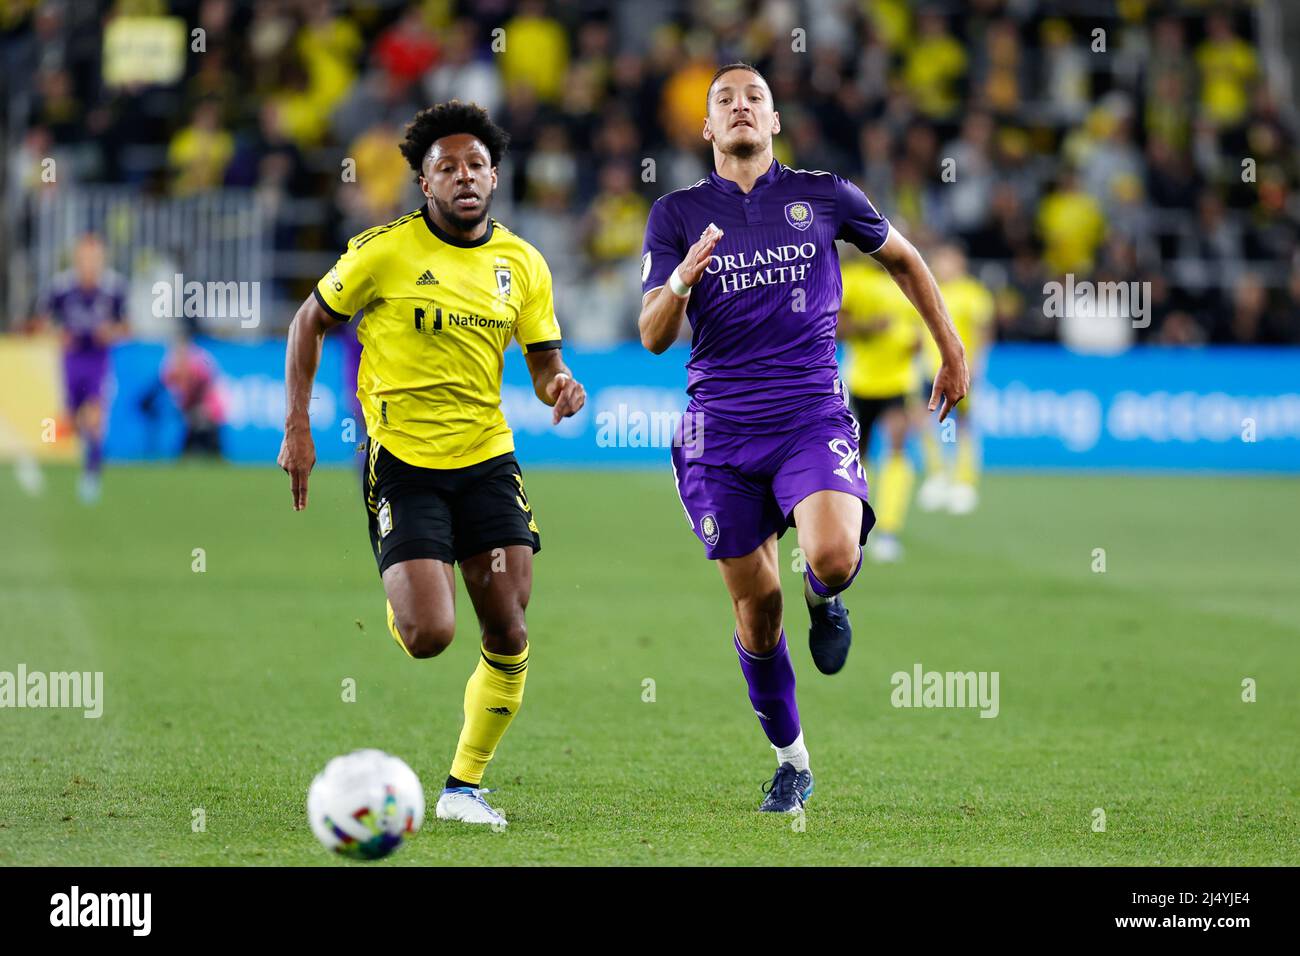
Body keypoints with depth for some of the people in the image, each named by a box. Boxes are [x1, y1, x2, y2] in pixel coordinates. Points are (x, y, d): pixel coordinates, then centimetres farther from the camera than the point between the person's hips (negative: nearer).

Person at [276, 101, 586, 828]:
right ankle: (403, 603, 22)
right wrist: (298, 429, -3)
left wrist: (562, 386, -16)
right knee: (430, 635, -16)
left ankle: (465, 785, 15)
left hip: (487, 460, 4)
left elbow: (545, 362, 9)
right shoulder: (385, 250, -8)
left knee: (510, 641, -2)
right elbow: (310, 323, 3)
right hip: (402, 462, -4)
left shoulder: (522, 264, 4)